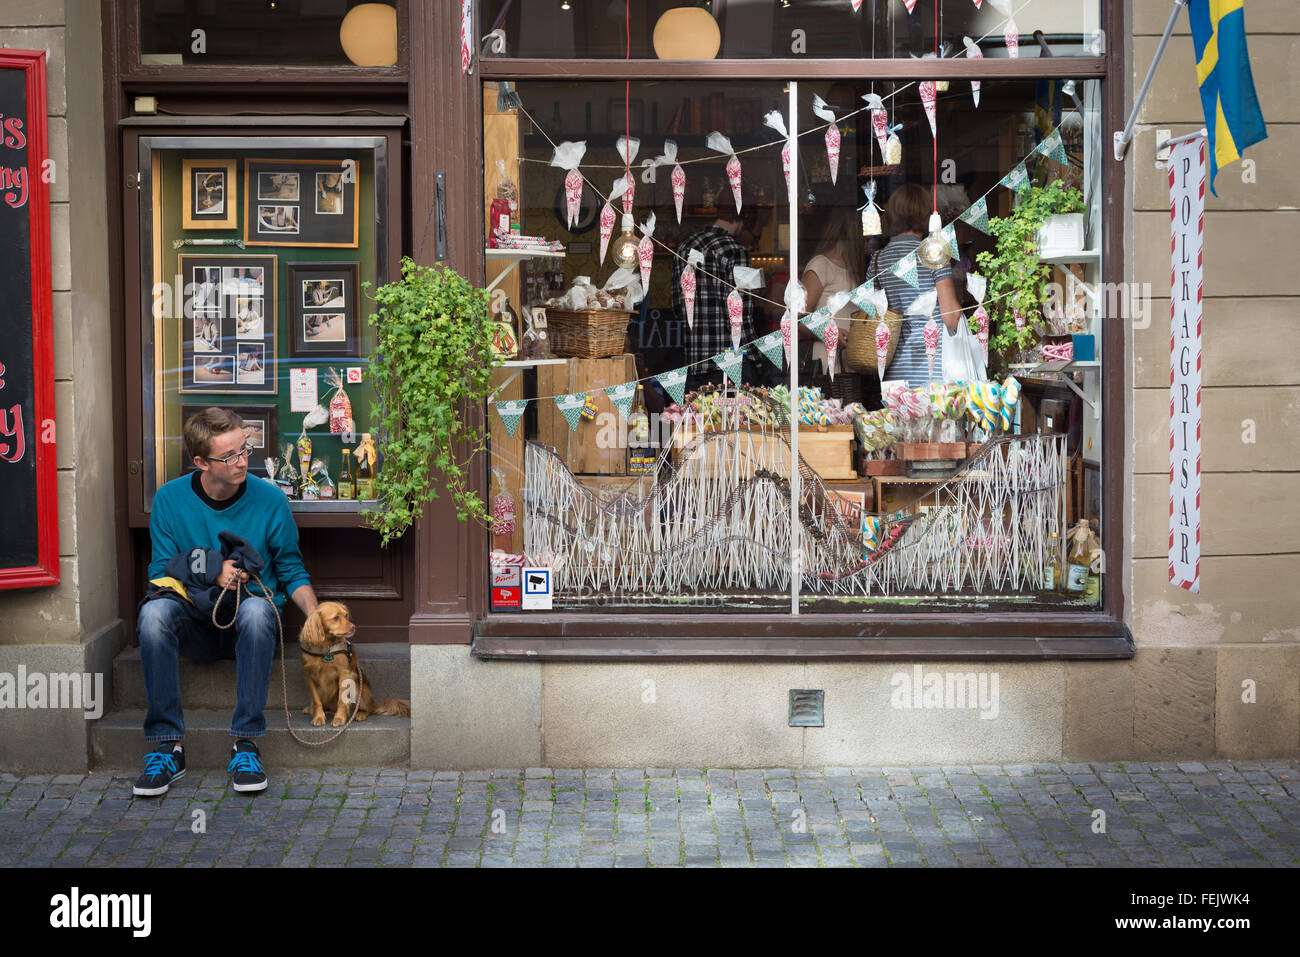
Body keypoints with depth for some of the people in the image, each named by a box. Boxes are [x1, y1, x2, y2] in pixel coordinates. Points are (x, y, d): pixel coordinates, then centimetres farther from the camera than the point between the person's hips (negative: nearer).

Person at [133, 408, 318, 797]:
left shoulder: (269, 499, -1)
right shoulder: (170, 499, -1)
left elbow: (291, 571, 7)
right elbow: (161, 574, 3)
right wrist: (210, 576, -15)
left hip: (245, 628, -1)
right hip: (195, 625, 1)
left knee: (257, 609, -37)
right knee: (155, 610, -33)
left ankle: (245, 745, -33)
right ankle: (168, 746, -29)